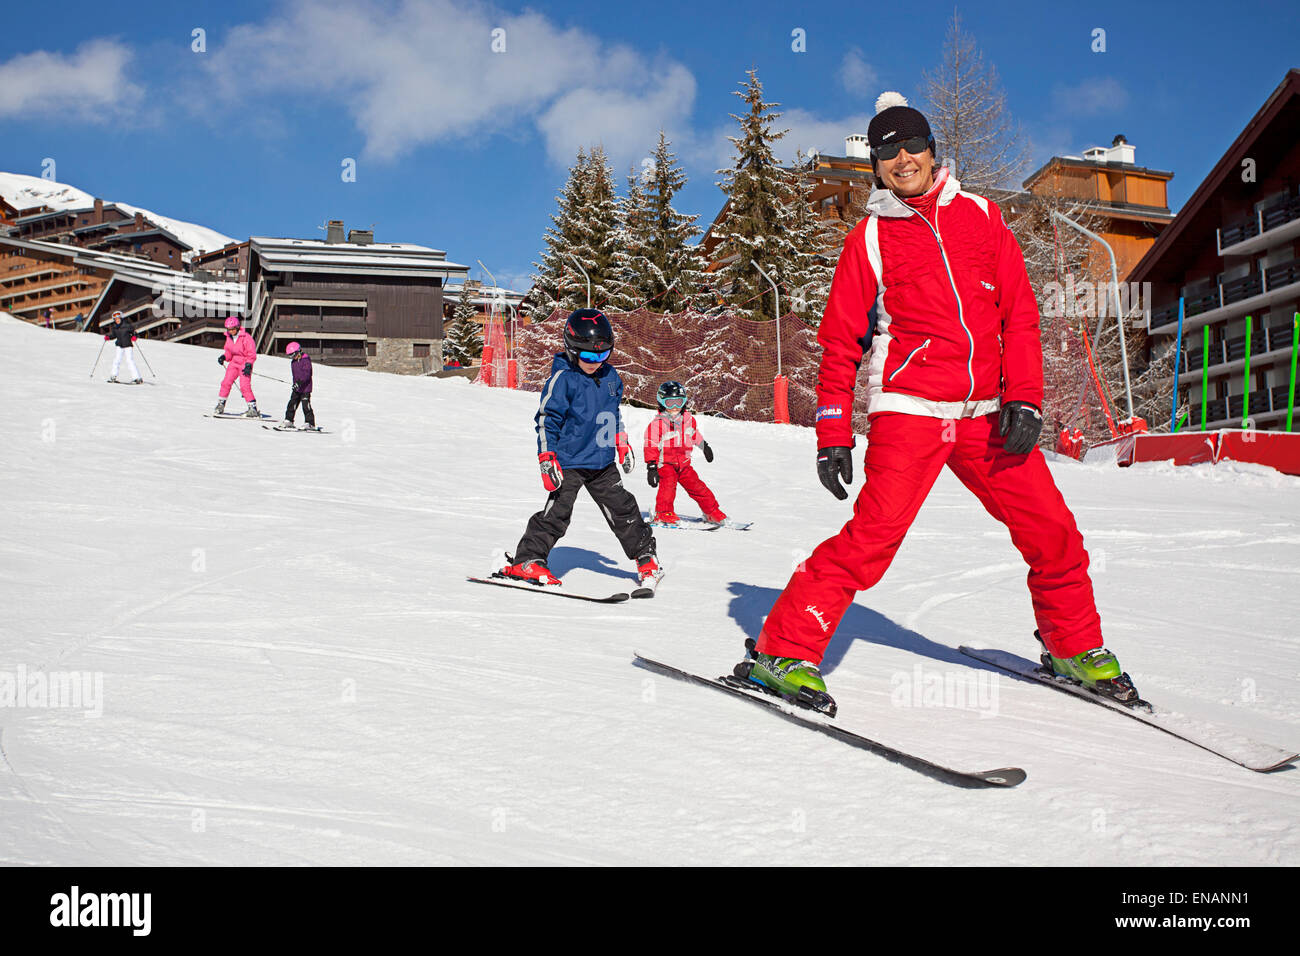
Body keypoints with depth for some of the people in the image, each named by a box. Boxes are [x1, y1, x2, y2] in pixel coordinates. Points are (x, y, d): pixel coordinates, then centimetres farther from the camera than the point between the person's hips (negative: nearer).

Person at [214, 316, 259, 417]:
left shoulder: (246, 337, -17)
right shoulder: (229, 337, 4)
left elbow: (252, 354, -14)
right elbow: (229, 352, 16)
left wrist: (248, 365, -24)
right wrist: (224, 357, -4)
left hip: (245, 364, -6)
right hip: (234, 362, 6)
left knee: (244, 386, -15)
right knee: (226, 382, -3)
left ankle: (253, 409, -10)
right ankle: (221, 405, 10)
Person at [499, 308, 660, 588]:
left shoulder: (610, 376, 7)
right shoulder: (562, 379, -13)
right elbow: (546, 420, -12)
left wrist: (622, 445, 25)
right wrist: (547, 460, -17)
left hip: (603, 462, 6)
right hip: (570, 462, -6)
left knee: (623, 508, 12)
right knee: (557, 512, -8)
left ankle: (645, 556, 25)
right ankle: (527, 560, 1)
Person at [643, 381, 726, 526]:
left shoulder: (688, 419, 6)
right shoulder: (657, 423, -12)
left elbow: (695, 434, 27)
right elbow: (651, 446, -13)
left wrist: (705, 447, 39)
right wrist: (651, 467, -18)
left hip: (684, 463, 5)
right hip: (665, 463, -5)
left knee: (697, 487, 6)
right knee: (668, 484, -29)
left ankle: (712, 513, 19)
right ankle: (662, 514, -26)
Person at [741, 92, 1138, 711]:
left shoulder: (980, 215, 12)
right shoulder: (870, 237, 4)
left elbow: (1019, 312, 10)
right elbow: (840, 342, 4)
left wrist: (1024, 399, -2)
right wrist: (833, 437, -3)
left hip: (986, 413, 4)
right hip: (908, 408, -3)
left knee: (1053, 534, 5)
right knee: (875, 533, -20)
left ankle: (1075, 646, 28)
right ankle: (785, 650, -11)